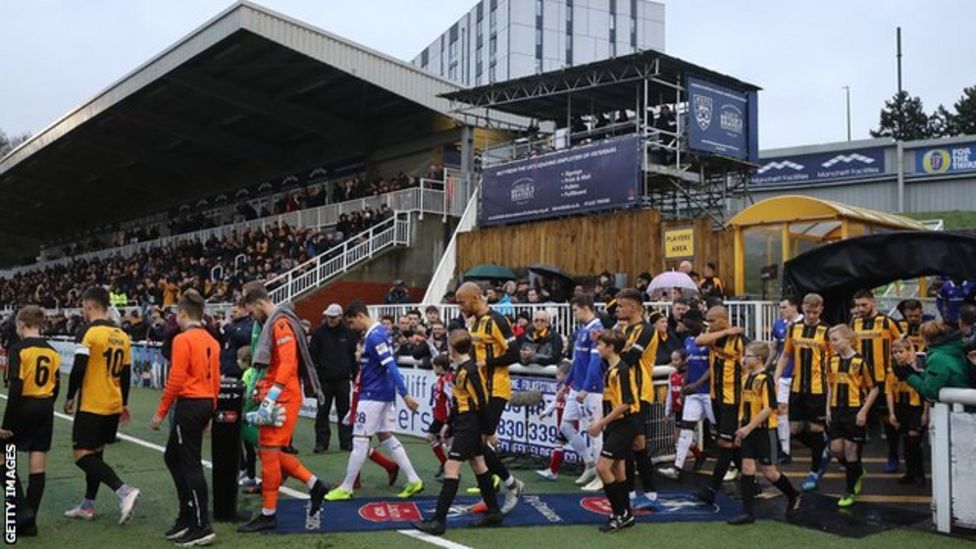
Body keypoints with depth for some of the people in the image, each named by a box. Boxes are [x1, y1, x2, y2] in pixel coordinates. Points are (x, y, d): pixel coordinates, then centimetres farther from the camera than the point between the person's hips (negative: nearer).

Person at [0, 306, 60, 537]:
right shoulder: (52, 352, 7)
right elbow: (55, 387, 9)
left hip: (23, 407, -5)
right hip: (45, 409, 6)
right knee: (38, 466, 7)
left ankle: (22, 509, -1)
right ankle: (29, 522, 13)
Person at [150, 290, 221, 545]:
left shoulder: (183, 340, -12)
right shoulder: (211, 340, 10)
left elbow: (175, 380, -16)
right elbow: (216, 380, 13)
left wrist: (160, 413, -8)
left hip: (189, 405, -8)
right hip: (206, 403, 8)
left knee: (191, 465, 0)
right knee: (172, 457, 20)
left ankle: (202, 527, 6)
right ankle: (187, 517, 25)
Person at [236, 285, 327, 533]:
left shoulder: (281, 324, -13)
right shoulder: (274, 324, 18)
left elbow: (287, 364, -22)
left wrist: (270, 398, -26)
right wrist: (262, 388, 18)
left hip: (282, 399, -10)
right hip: (280, 397, 10)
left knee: (269, 452, -4)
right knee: (270, 452, 12)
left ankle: (268, 515, 6)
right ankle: (314, 485, 17)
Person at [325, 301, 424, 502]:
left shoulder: (374, 337, -20)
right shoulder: (379, 332, 11)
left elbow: (391, 367, -25)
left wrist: (405, 394, -27)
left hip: (373, 395, -10)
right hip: (385, 394, 10)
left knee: (360, 440, -2)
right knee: (386, 436, 13)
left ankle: (346, 489, 7)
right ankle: (414, 480, 13)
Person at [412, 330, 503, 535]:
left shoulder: (470, 370, -18)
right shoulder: (463, 368, 11)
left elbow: (482, 402, -18)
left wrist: (488, 430, -16)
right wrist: (449, 425, 21)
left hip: (470, 425, -10)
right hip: (465, 424, 10)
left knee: (451, 468, -11)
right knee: (478, 465, 15)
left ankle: (439, 520, -10)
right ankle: (494, 512, 25)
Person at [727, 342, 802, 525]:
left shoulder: (765, 380, -16)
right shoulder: (747, 378, 9)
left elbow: (768, 409, -21)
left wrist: (748, 427, -22)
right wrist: (740, 430, 15)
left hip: (764, 430, -7)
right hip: (748, 431, 7)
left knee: (768, 471, 3)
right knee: (747, 468, 2)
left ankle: (793, 496, 29)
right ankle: (747, 512, 5)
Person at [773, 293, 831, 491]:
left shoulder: (826, 331, -6)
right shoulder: (794, 328, 5)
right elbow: (785, 356, 13)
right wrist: (776, 377, 3)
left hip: (818, 388, -4)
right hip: (797, 387, 4)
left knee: (815, 428, 2)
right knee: (795, 429, 6)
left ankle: (814, 471, 18)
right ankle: (822, 451, 33)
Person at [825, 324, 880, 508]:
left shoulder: (860, 362, -12)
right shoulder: (832, 360, 4)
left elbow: (874, 389, -7)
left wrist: (863, 411, -12)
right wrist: (829, 408, 9)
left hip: (855, 411, -5)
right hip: (837, 410, 5)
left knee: (850, 449, 0)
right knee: (836, 448, 4)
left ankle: (850, 491, 14)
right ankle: (857, 472, 33)